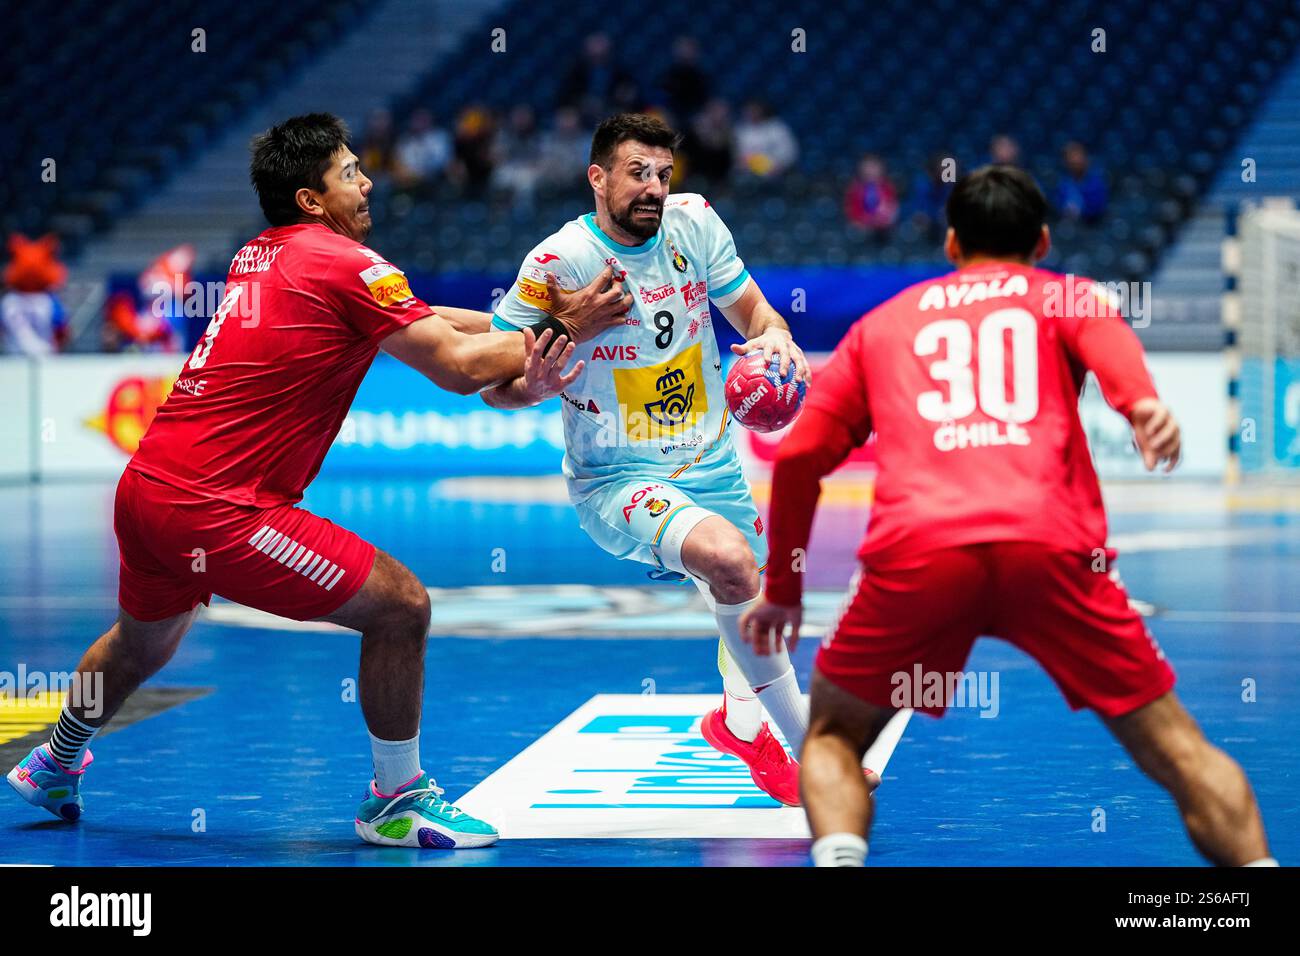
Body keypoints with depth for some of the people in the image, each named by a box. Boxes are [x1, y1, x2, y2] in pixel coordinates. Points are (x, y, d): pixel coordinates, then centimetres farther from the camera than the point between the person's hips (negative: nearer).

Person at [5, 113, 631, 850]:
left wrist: (526, 325, 15)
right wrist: (559, 331, -1)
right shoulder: (344, 263, -10)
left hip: (145, 487, 9)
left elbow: (418, 319, 21)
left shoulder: (260, 256, 16)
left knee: (143, 642, 34)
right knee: (401, 604, -4)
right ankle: (396, 802, 4)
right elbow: (457, 368, -12)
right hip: (217, 508, -9)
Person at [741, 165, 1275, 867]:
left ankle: (839, 857, -7)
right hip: (1051, 546, -1)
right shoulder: (1069, 297, 25)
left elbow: (798, 457, 24)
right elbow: (1105, 338, -1)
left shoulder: (881, 322, 31)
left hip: (914, 553, 1)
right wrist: (1143, 403, -21)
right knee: (1175, 748, 10)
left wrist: (783, 590, 33)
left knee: (833, 735, 21)